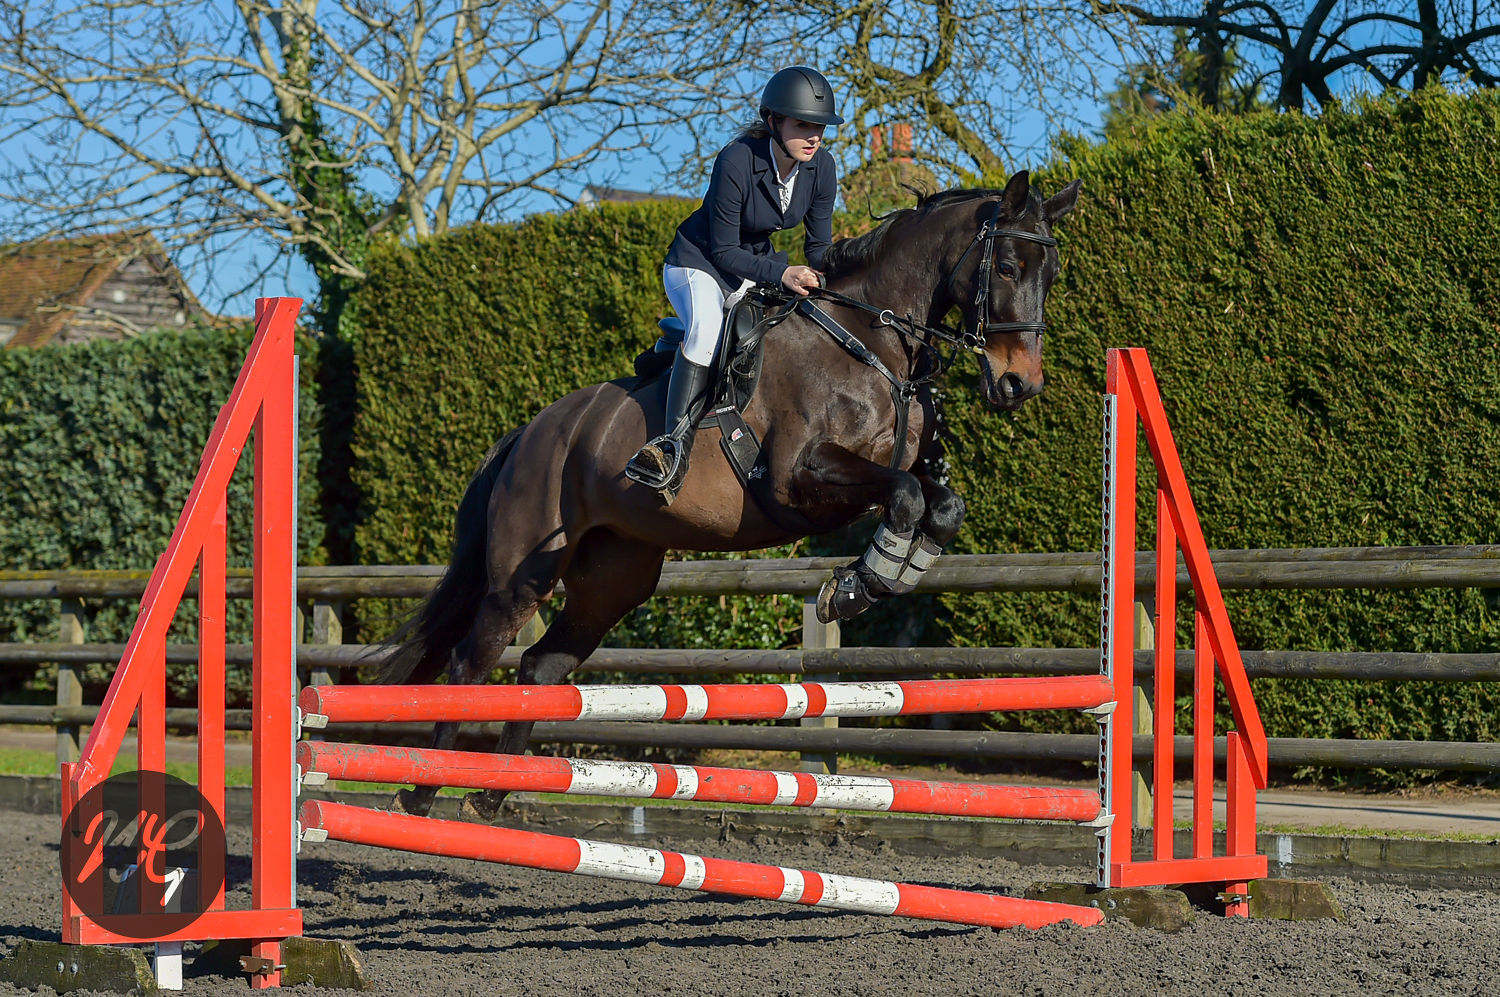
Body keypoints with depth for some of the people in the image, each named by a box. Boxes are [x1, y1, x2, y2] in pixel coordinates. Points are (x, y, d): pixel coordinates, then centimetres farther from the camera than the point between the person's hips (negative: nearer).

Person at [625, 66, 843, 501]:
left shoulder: (822, 167, -11)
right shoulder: (736, 162, -28)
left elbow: (819, 245, 1)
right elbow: (724, 250, -24)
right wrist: (781, 274, -36)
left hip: (758, 263, 7)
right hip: (698, 264, -7)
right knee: (708, 327, -35)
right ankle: (677, 442, -39)